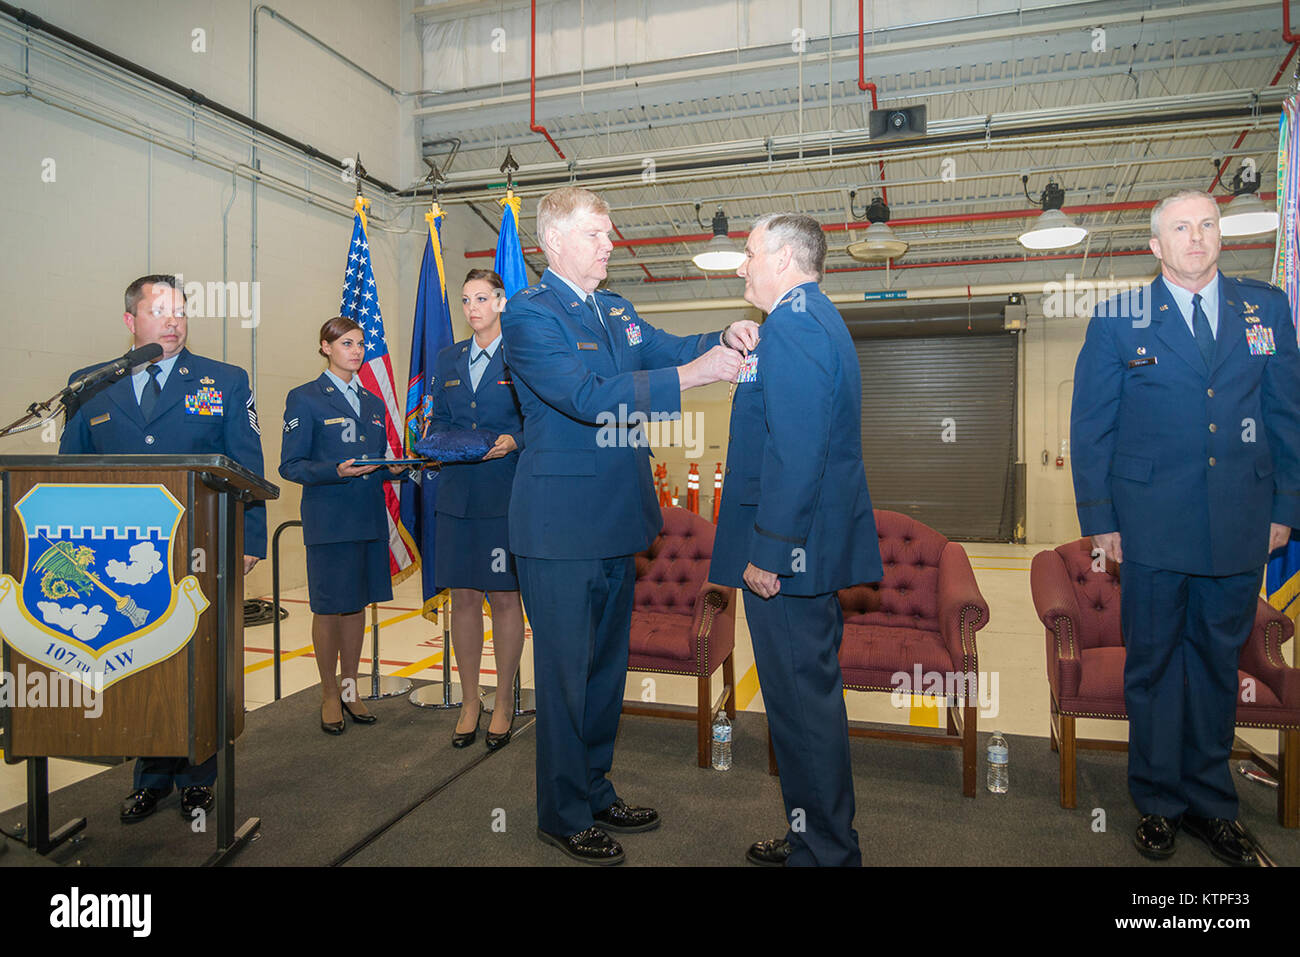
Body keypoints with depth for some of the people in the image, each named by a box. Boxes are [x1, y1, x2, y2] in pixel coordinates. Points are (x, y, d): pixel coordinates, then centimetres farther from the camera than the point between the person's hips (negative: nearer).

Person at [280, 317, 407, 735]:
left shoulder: (374, 403, 16)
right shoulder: (305, 399, -2)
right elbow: (290, 466, -6)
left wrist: (394, 467, -2)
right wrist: (336, 471, -21)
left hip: (369, 517, 5)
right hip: (328, 518, -5)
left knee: (358, 603, 11)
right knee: (329, 606, 2)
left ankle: (350, 688, 24)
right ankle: (329, 695, 18)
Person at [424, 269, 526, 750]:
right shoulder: (448, 359, 16)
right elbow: (439, 418, 19)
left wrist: (513, 441, -18)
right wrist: (434, 438, -1)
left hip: (506, 496, -4)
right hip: (458, 494, 4)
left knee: (505, 598, 3)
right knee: (463, 598, 8)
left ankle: (504, 702, 19)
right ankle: (469, 702, 22)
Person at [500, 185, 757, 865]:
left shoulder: (617, 311, 15)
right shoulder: (528, 313, -12)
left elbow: (669, 349, 16)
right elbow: (588, 397, -23)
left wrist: (724, 340, -6)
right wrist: (694, 373, -26)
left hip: (617, 518, 8)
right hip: (561, 526, -8)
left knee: (606, 666, 18)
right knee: (565, 672, 5)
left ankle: (595, 793, 36)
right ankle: (563, 816, 23)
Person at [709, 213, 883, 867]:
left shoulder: (791, 327, -16)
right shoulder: (819, 321, 18)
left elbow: (795, 454, -24)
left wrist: (768, 551, -22)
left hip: (787, 552, -11)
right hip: (818, 546, 11)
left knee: (802, 701, 1)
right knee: (811, 695, 19)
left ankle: (824, 850, 17)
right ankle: (821, 838, 35)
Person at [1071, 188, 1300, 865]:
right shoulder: (1117, 319, 0)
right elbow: (1090, 424, 0)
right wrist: (1098, 518, -4)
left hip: (1241, 525, 3)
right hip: (1152, 524, -2)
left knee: (1218, 663, 14)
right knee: (1153, 664, 8)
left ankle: (1210, 803, 30)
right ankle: (1159, 802, 24)